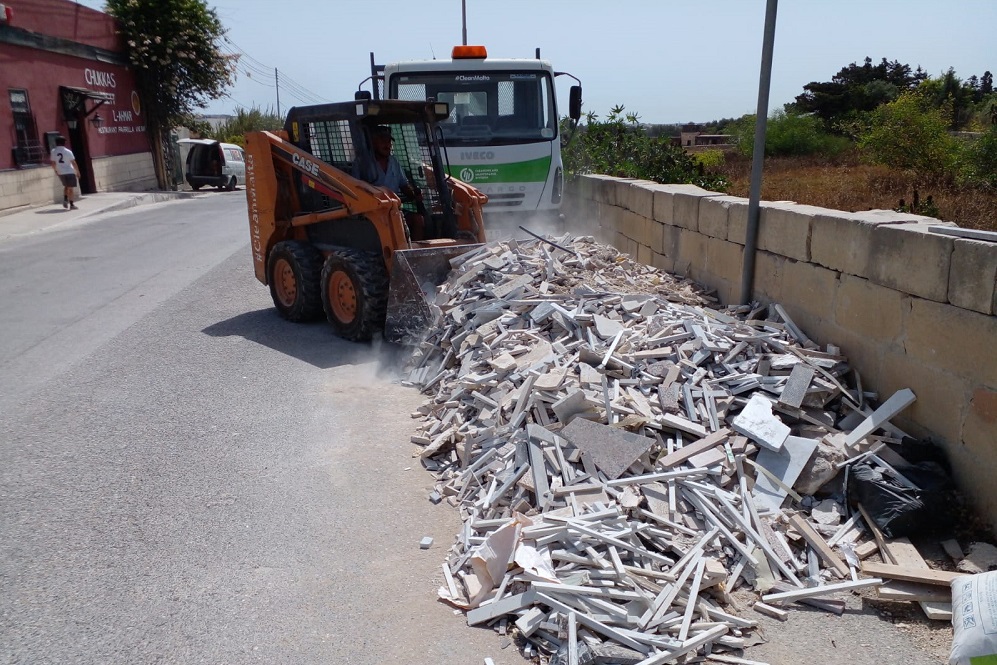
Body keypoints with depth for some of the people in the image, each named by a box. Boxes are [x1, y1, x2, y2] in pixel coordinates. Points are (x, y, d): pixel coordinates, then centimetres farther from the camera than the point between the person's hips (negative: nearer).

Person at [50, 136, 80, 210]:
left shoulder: (53, 151, 1)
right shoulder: (68, 152, -10)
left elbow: (53, 163, 4)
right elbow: (73, 163, -9)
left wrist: (56, 170, 20)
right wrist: (77, 171, 1)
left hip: (60, 173, 4)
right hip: (69, 172, -4)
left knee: (66, 186, 24)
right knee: (70, 188, 1)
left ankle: (65, 200, 9)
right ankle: (71, 204, 0)